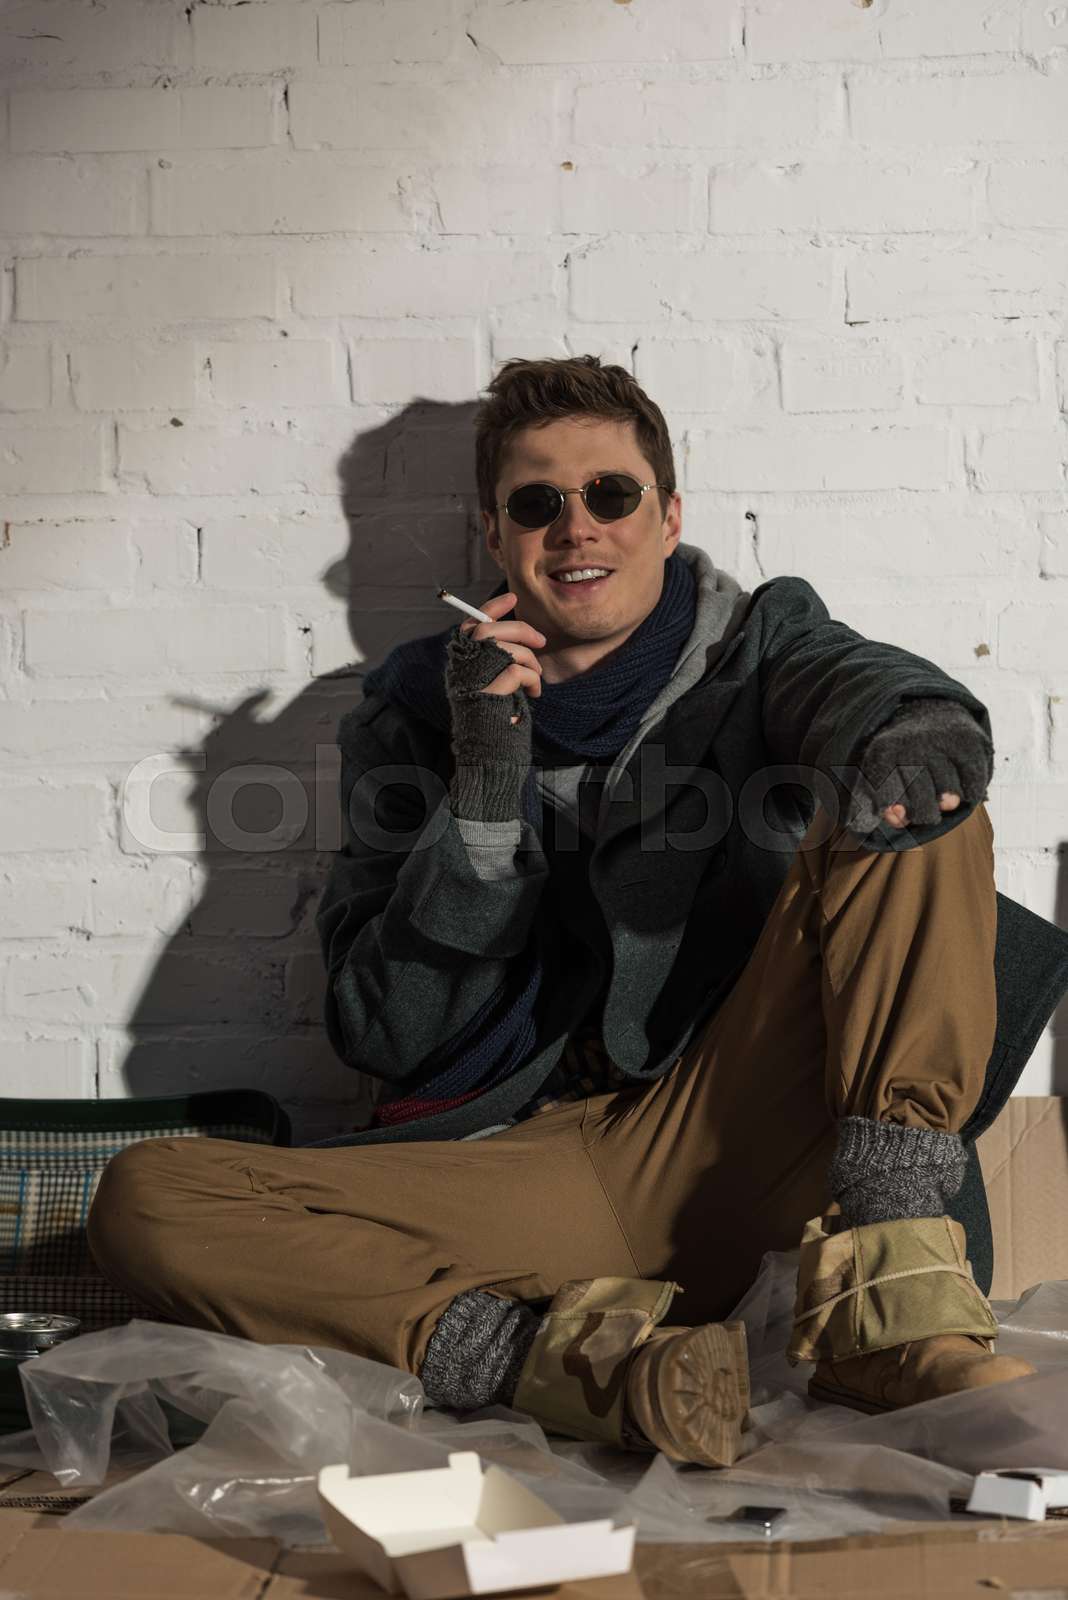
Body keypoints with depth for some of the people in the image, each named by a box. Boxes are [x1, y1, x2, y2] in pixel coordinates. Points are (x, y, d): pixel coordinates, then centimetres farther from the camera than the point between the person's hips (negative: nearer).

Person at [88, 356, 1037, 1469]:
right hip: (513, 1162, 1)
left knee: (918, 809, -18)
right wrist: (485, 782, -11)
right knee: (144, 1201, -20)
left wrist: (906, 742, -42)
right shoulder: (416, 712, 9)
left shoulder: (758, 643, 11)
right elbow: (382, 1037, 1)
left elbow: (876, 688, -16)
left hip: (730, 1152, 0)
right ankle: (570, 1351, -34)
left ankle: (887, 1300, -29)